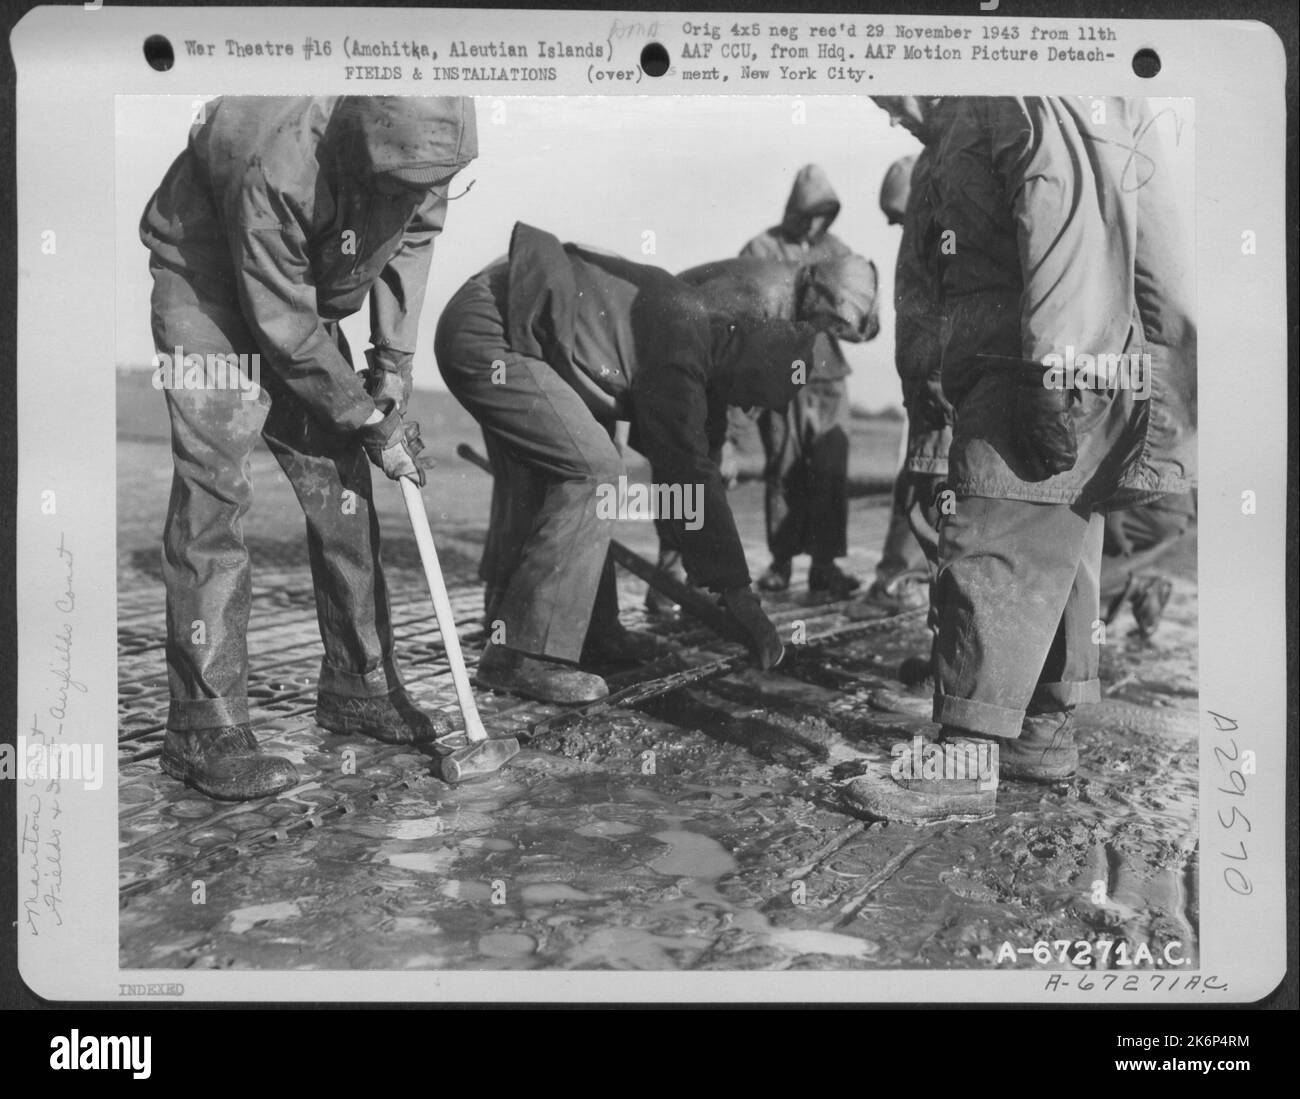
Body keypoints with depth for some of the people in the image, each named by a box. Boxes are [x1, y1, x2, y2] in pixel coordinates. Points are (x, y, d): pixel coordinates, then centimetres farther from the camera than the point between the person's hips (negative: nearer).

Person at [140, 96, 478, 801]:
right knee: (213, 490, -15)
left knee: (341, 483, 3)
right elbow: (287, 332, -30)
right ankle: (205, 729, -10)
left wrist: (393, 365, -8)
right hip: (207, 279, -6)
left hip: (308, 286, 6)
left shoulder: (419, 157, -20)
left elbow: (413, 235, -2)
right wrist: (372, 421, -21)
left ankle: (359, 686, 15)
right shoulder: (274, 167, -38)